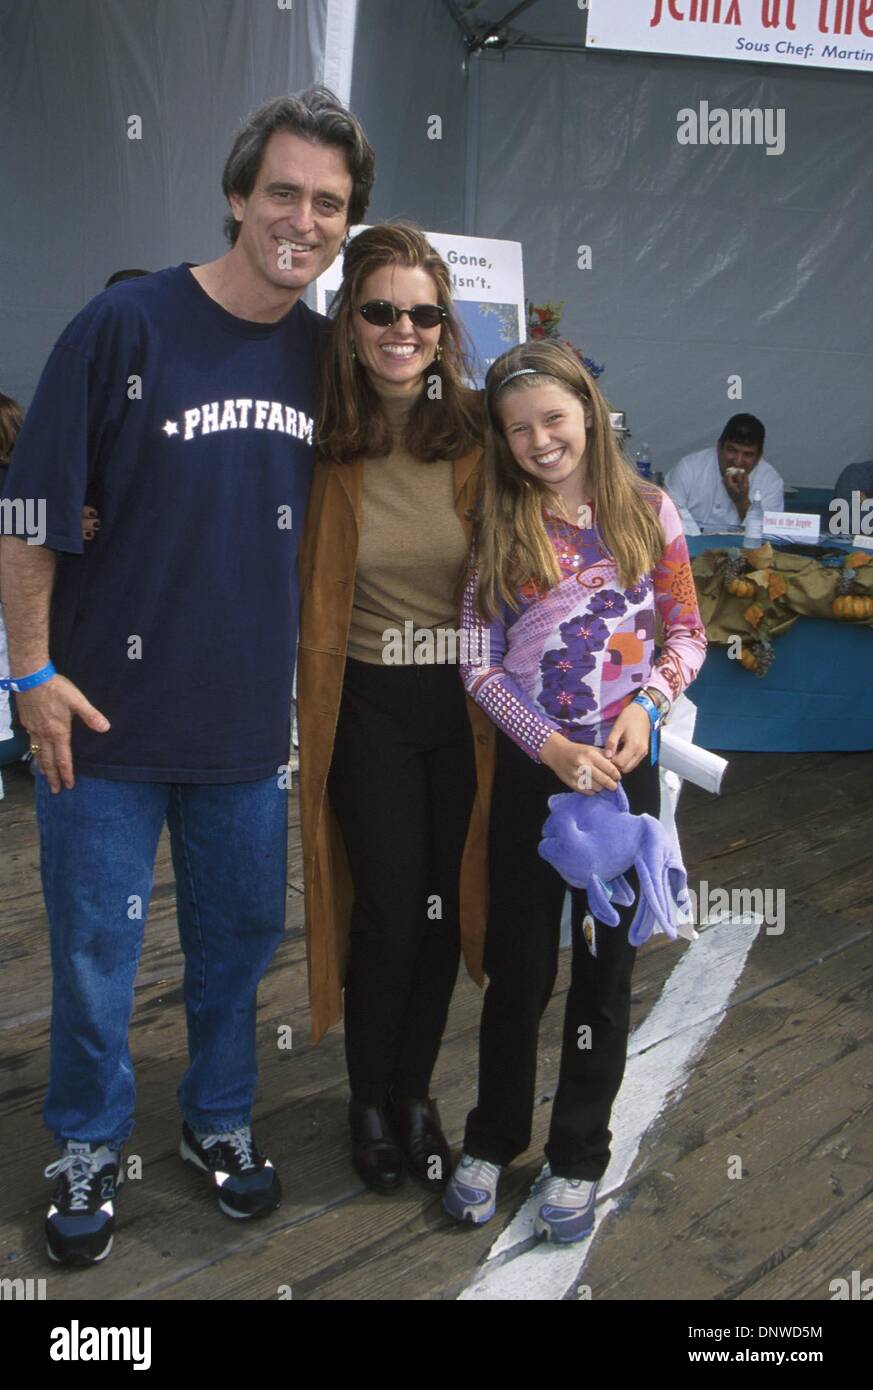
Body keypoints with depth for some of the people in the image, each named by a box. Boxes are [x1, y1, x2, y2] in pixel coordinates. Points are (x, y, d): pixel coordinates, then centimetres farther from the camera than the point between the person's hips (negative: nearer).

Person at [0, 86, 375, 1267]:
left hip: (252, 721, 4)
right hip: (107, 717, -4)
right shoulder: (127, 324, -13)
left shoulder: (325, 354, 2)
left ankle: (220, 1119, 41)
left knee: (240, 936, 18)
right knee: (95, 948, 11)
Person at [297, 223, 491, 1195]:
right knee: (388, 915, 1)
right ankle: (368, 1099, 28)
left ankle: (415, 1091, 34)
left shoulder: (478, 432, -5)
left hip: (466, 704, 2)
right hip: (368, 705, -1)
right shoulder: (324, 443, -7)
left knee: (443, 908, 11)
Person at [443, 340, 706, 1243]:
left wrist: (647, 705, -14)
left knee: (605, 964, 10)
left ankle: (579, 1156, 27)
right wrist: (552, 745, -15)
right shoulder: (498, 527, -1)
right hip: (529, 769, 0)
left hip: (624, 768, 0)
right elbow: (478, 662, -4)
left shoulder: (646, 510, 0)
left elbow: (687, 632, 4)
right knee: (519, 963, 10)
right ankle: (492, 1141, 30)